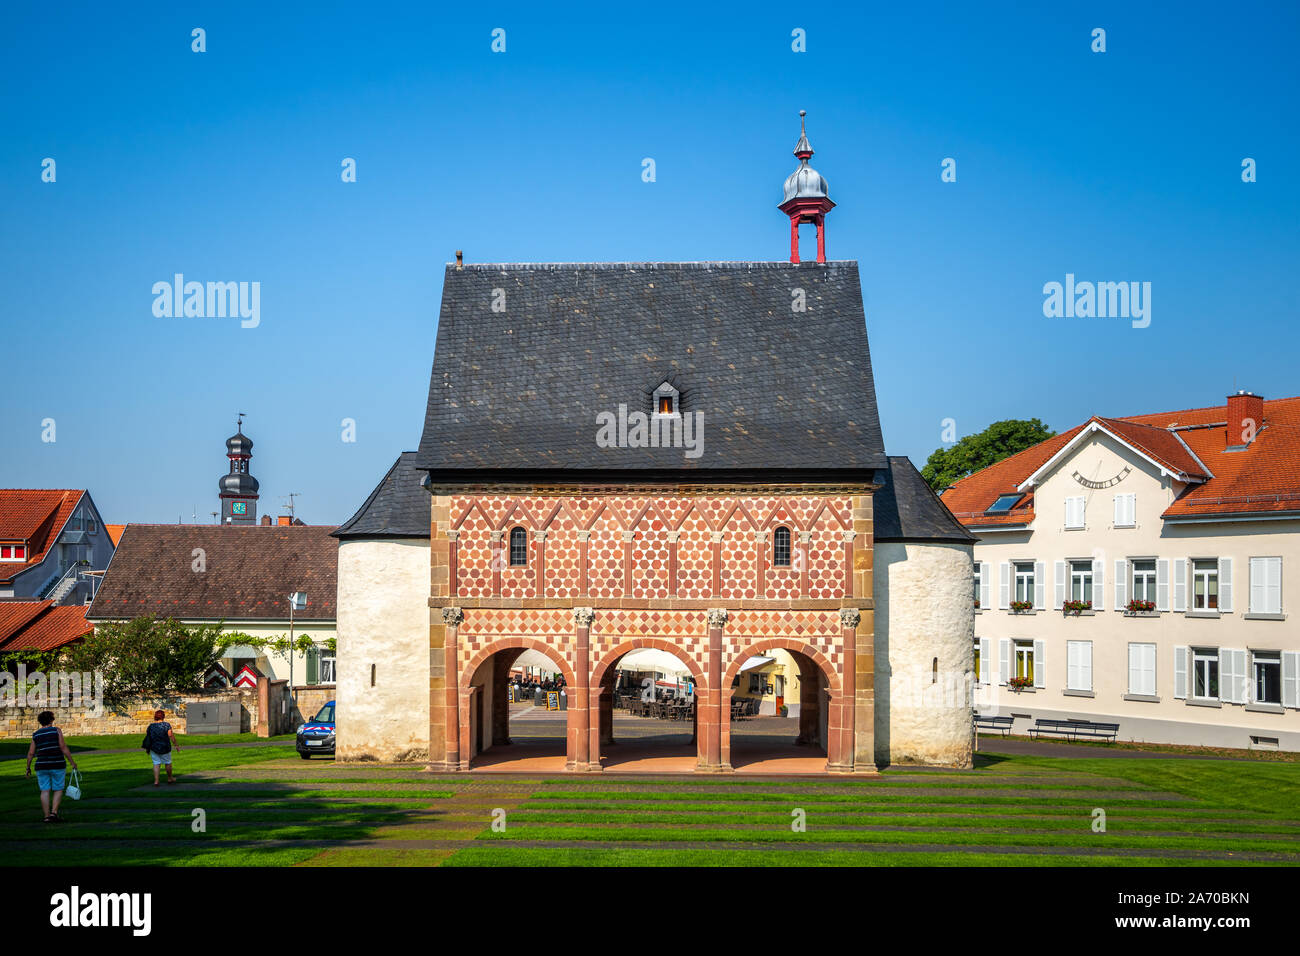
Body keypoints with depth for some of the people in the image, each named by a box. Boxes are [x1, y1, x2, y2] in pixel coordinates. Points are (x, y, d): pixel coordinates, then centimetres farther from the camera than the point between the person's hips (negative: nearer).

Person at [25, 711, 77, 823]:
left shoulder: (36, 735, 6)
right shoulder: (56, 731, -4)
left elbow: (31, 753, 5)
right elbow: (64, 748, -9)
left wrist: (28, 768, 16)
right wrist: (72, 762, -5)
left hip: (41, 766, 3)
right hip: (57, 765, -3)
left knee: (45, 791, 6)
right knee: (58, 790, 7)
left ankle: (47, 816, 4)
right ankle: (54, 812, -5)